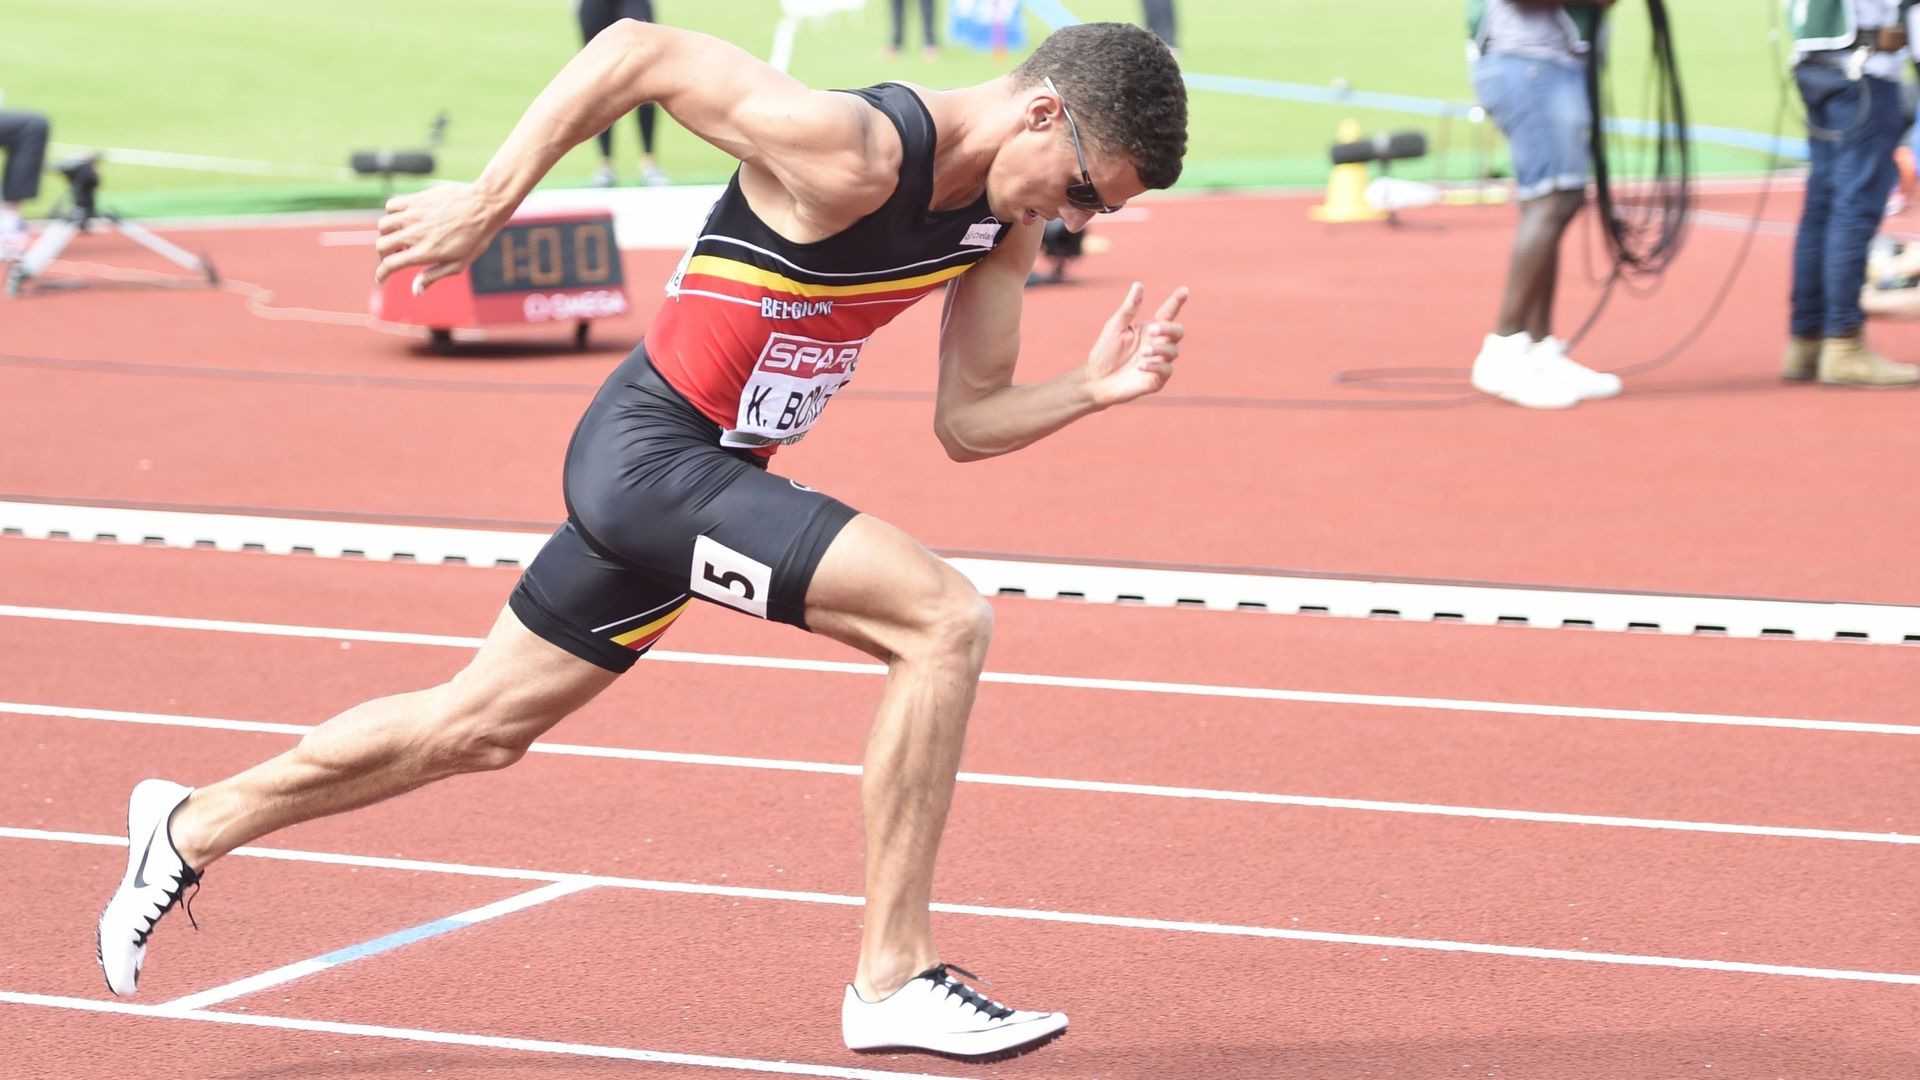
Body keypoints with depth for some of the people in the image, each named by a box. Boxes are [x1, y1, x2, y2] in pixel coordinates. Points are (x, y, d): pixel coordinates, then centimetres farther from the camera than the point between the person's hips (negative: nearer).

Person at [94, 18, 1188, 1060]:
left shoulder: (1007, 213, 1)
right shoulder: (855, 155, -25)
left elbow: (967, 421, 7)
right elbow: (637, 50, -20)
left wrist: (1092, 387, -11)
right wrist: (485, 204, -17)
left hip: (706, 477, 9)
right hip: (657, 455, -9)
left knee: (478, 728, 19)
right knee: (945, 618, -21)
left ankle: (195, 826, 36)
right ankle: (894, 977, -14)